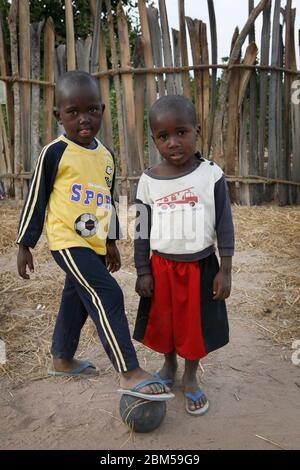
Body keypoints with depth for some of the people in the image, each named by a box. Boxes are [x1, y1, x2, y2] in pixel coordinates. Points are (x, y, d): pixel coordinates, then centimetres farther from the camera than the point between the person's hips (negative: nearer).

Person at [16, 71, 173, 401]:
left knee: (76, 300, 17)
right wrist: (24, 245, -3)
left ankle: (62, 360, 37)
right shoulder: (55, 153, -10)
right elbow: (36, 199, -5)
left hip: (94, 243, 7)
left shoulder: (107, 155, 9)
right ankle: (129, 373, -11)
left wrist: (111, 242, 21)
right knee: (108, 296, -18)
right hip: (67, 241, -7)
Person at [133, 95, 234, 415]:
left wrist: (225, 270, -7)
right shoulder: (148, 180, -6)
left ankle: (190, 377, 35)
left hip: (201, 265, -1)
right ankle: (169, 365, 44)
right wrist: (143, 272, 0)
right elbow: (142, 230, 0)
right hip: (162, 266, 2)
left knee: (195, 323, 11)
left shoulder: (211, 174, -10)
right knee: (163, 320, 16)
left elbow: (225, 225, -6)